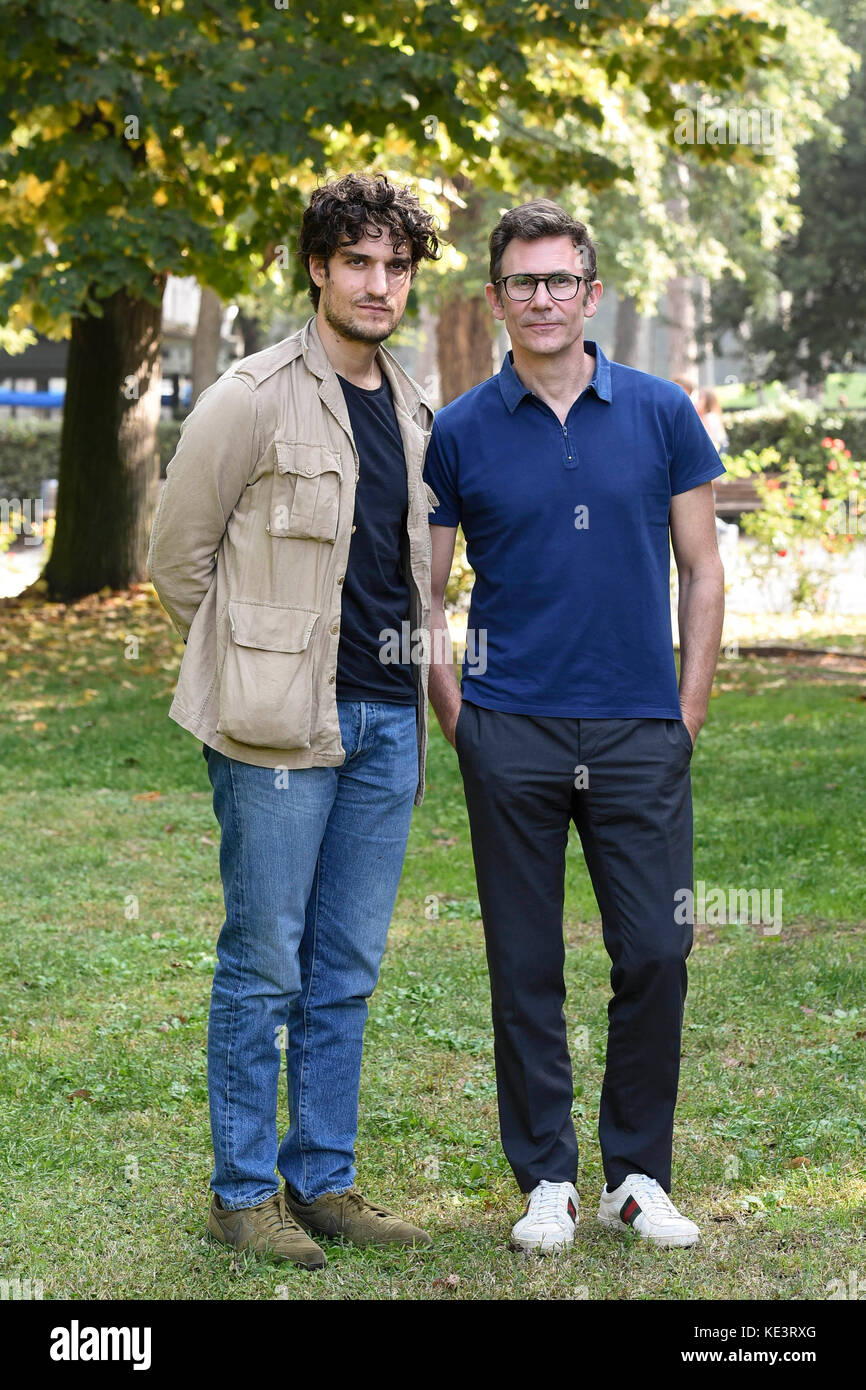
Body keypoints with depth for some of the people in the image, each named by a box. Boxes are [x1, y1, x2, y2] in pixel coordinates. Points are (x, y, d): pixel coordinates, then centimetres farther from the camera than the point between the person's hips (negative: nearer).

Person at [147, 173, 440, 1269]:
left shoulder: (413, 414, 13)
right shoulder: (254, 398, -8)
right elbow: (177, 555, -2)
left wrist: (414, 687, 17)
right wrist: (250, 672, 4)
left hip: (386, 722, 6)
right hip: (280, 726, -6)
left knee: (345, 973, 11)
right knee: (263, 966, 0)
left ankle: (324, 1182, 20)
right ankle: (243, 1193, 10)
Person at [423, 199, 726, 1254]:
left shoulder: (660, 413, 4)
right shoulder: (459, 432, 3)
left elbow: (702, 572, 8)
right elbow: (422, 588, 7)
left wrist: (689, 712, 2)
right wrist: (455, 712, -1)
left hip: (640, 732, 1)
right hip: (512, 732, 0)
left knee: (655, 956, 1)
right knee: (526, 966, 4)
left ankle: (638, 1174, 16)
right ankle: (546, 1179, 16)